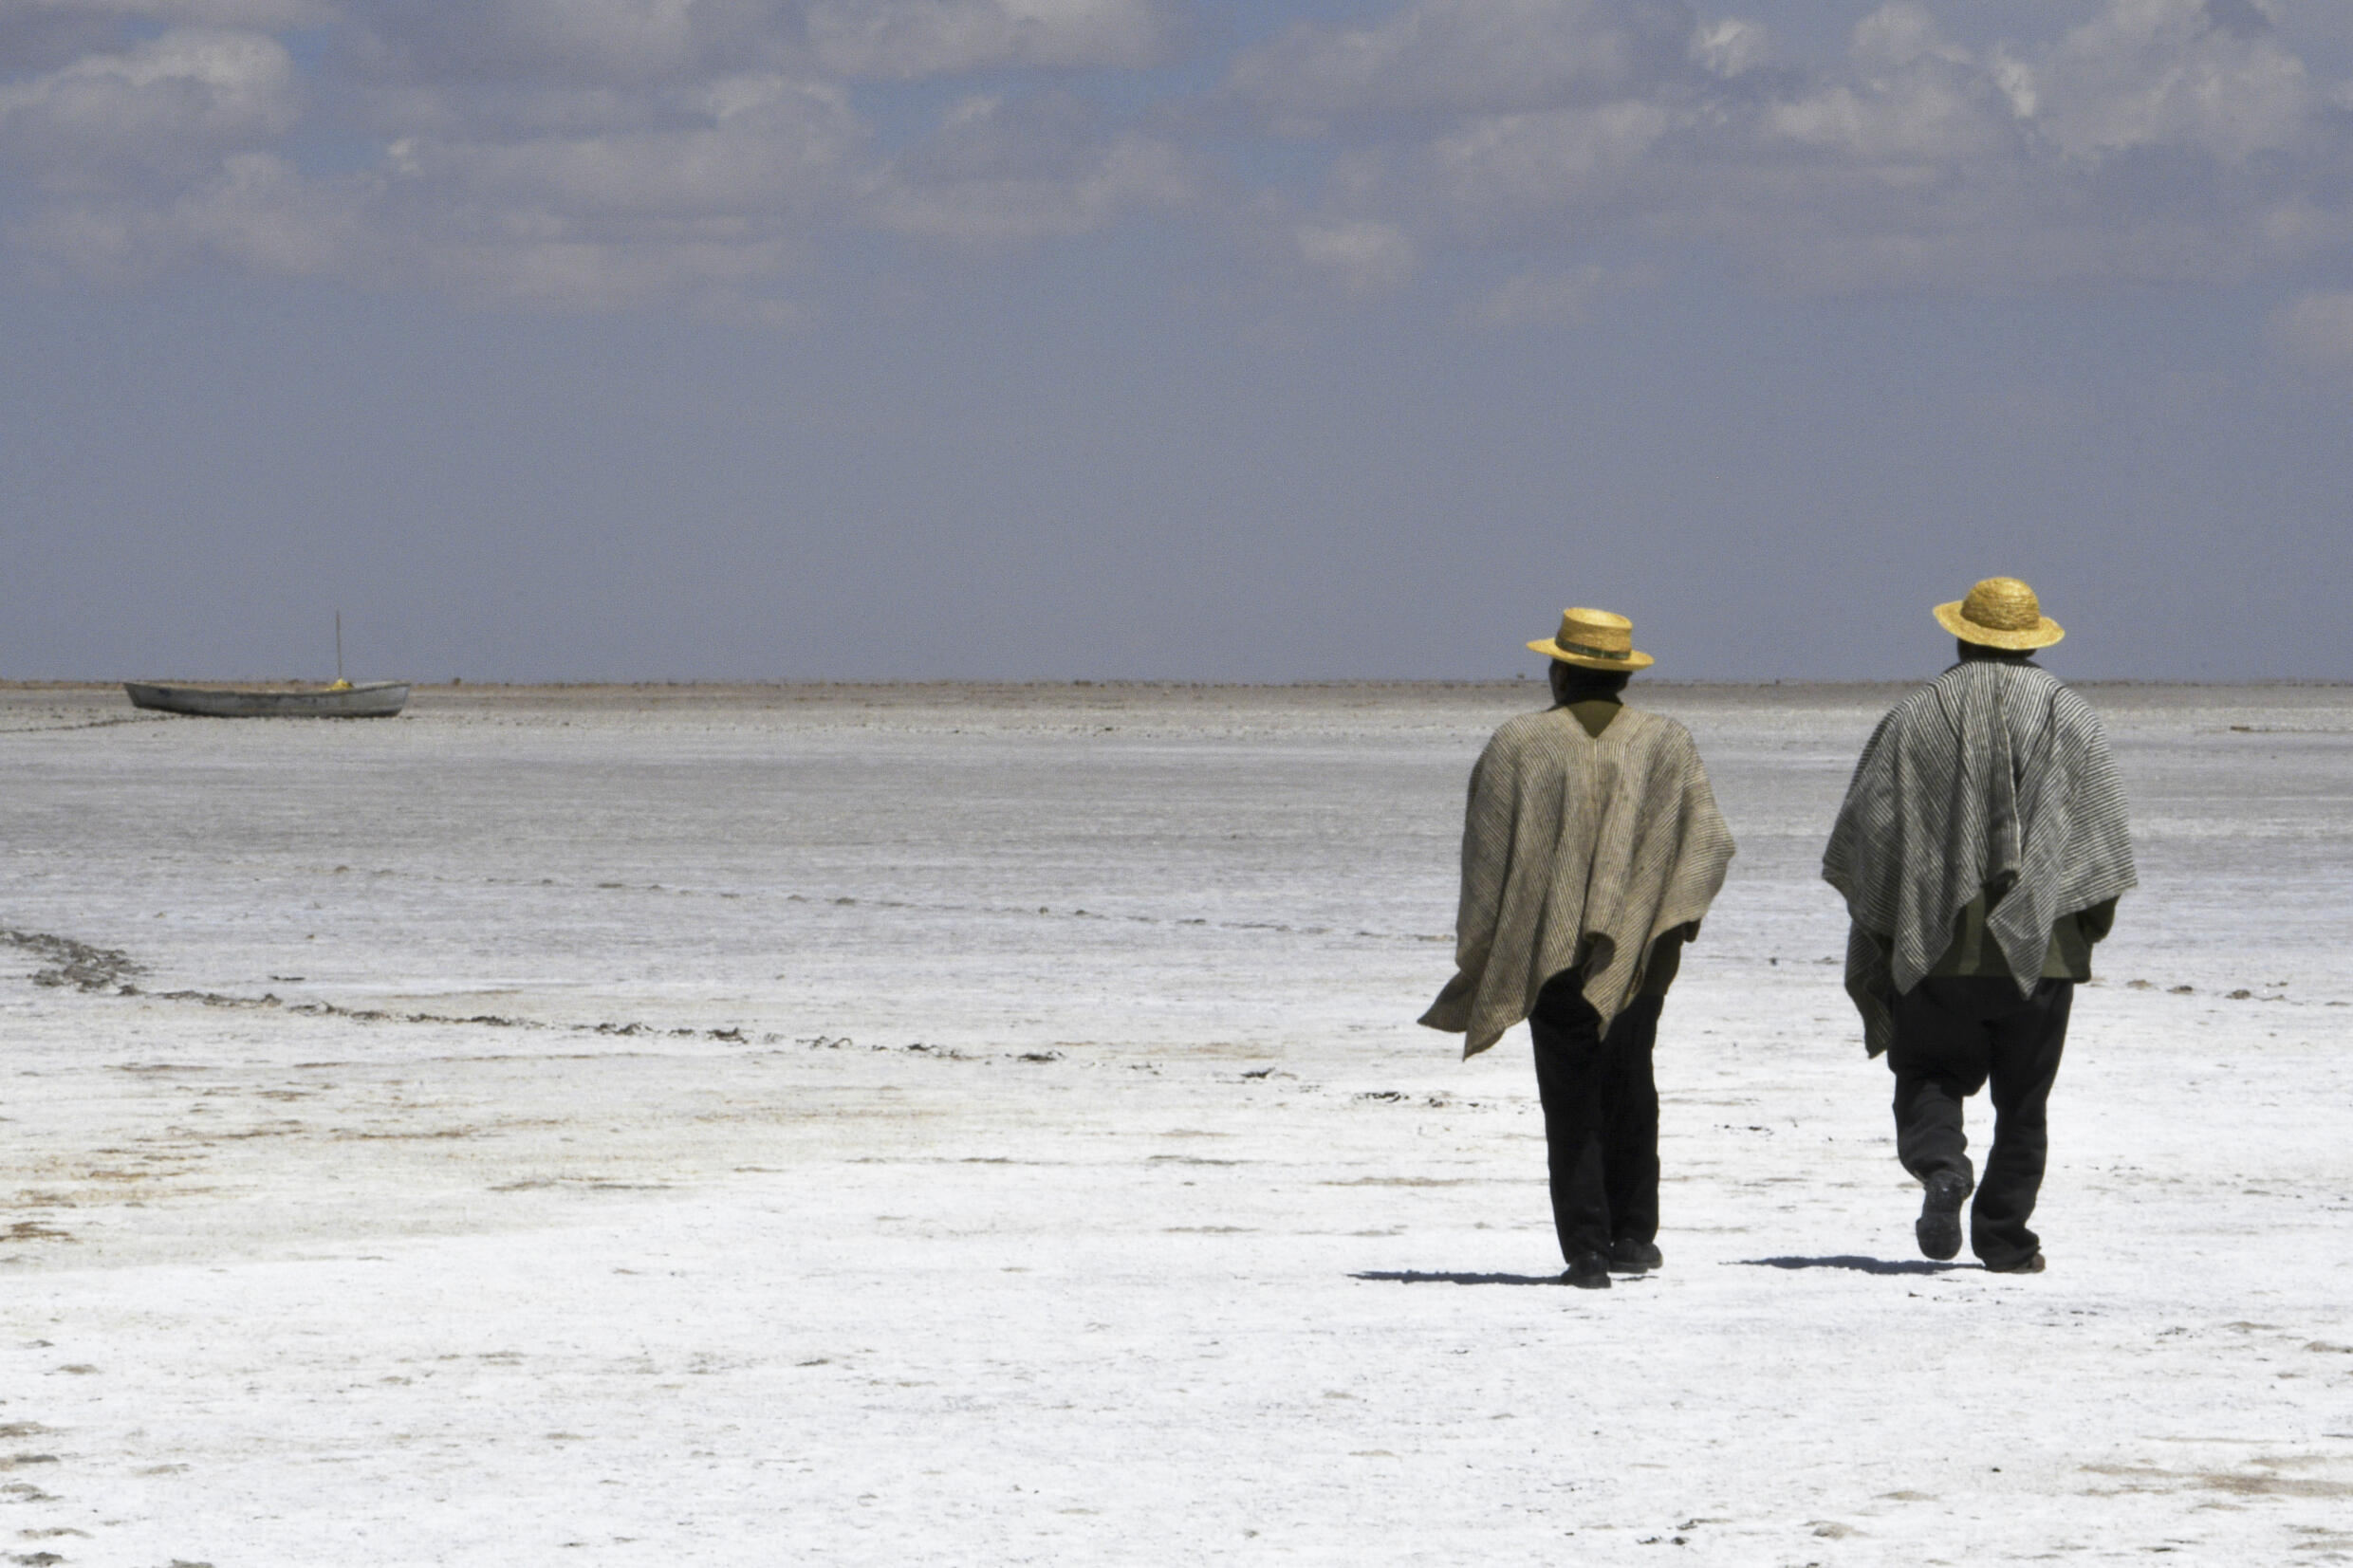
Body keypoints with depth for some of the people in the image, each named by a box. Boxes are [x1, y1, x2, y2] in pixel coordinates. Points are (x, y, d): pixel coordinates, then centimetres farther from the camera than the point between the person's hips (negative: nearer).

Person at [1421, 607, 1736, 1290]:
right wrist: (1675, 914, -2)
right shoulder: (1667, 743, 5)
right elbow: (1708, 840, -5)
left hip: (1551, 946, -2)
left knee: (1571, 1102, 2)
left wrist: (1480, 950, 2)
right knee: (1630, 1086, 19)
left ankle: (1587, 1251, -7)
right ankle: (1633, 1236, 18)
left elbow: (1488, 858, -3)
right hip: (1640, 951, 2)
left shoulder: (1517, 745, -1)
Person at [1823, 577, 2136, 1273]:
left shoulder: (1913, 718, 1)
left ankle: (1941, 1167, -19)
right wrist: (2087, 929, 11)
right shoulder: (2070, 718, 2)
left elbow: (1867, 827, 0)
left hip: (1937, 947, -1)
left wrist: (1881, 930, 10)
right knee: (2022, 1099, 10)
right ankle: (2005, 1238, 9)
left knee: (1928, 1074, 10)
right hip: (2040, 952, 1)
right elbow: (2101, 835, -1)